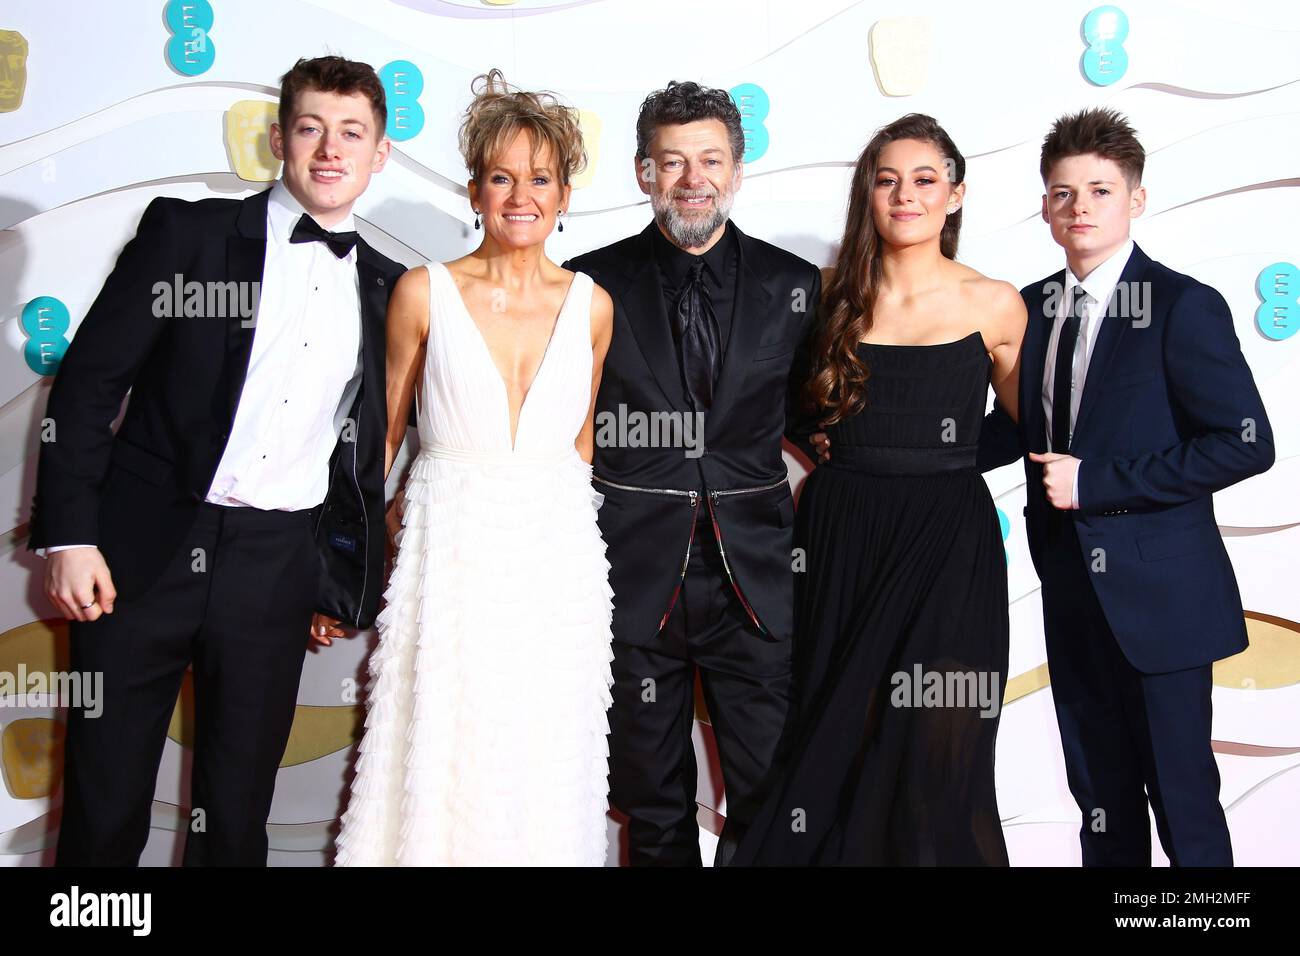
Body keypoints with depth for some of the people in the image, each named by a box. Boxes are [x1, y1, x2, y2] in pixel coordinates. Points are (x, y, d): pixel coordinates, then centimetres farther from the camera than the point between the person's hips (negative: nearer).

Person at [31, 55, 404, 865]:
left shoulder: (386, 287, 9)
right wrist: (69, 533, -9)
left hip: (278, 568, 2)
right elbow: (90, 379, -3)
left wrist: (345, 575, 12)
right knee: (104, 809, 7)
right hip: (145, 549, -2)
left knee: (238, 812, 12)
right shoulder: (188, 234, 0)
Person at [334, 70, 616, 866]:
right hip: (453, 553, -2)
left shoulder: (591, 305, 3)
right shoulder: (425, 293, -3)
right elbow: (383, 430, 5)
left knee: (546, 765, 9)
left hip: (557, 558, 2)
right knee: (442, 764, 4)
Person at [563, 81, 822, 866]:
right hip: (634, 572, 0)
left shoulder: (794, 285, 5)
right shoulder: (592, 285, 1)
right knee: (653, 802, 12)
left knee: (770, 791, 5)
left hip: (755, 573, 1)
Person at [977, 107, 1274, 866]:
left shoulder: (1183, 306, -12)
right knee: (1100, 792, 17)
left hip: (1156, 594, -6)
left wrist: (1096, 481, -20)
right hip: (1071, 589, 6)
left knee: (1181, 795, 4)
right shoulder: (1035, 307, 8)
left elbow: (1246, 442, -17)